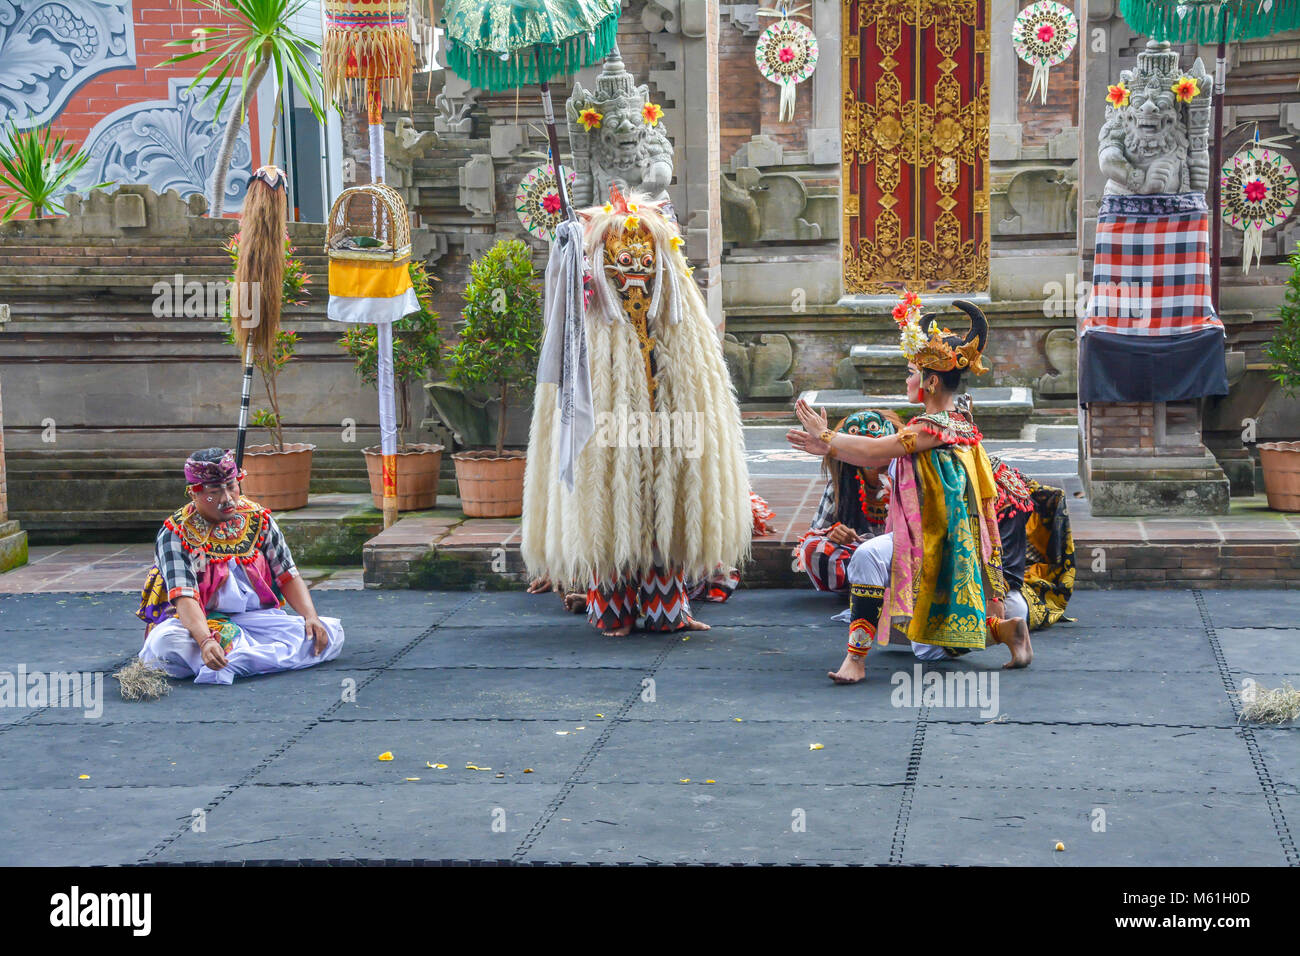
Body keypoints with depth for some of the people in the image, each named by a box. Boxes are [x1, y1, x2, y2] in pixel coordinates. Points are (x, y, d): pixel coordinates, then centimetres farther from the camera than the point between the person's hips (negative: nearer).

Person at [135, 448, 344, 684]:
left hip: (257, 617, 4)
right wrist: (206, 641, -40)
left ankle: (228, 665, -30)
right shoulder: (175, 534, -9)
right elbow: (184, 598, -22)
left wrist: (311, 617, -11)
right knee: (166, 644, -38)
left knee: (330, 633, -18)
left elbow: (287, 575, 7)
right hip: (199, 622, -4)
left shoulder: (258, 519, 4)